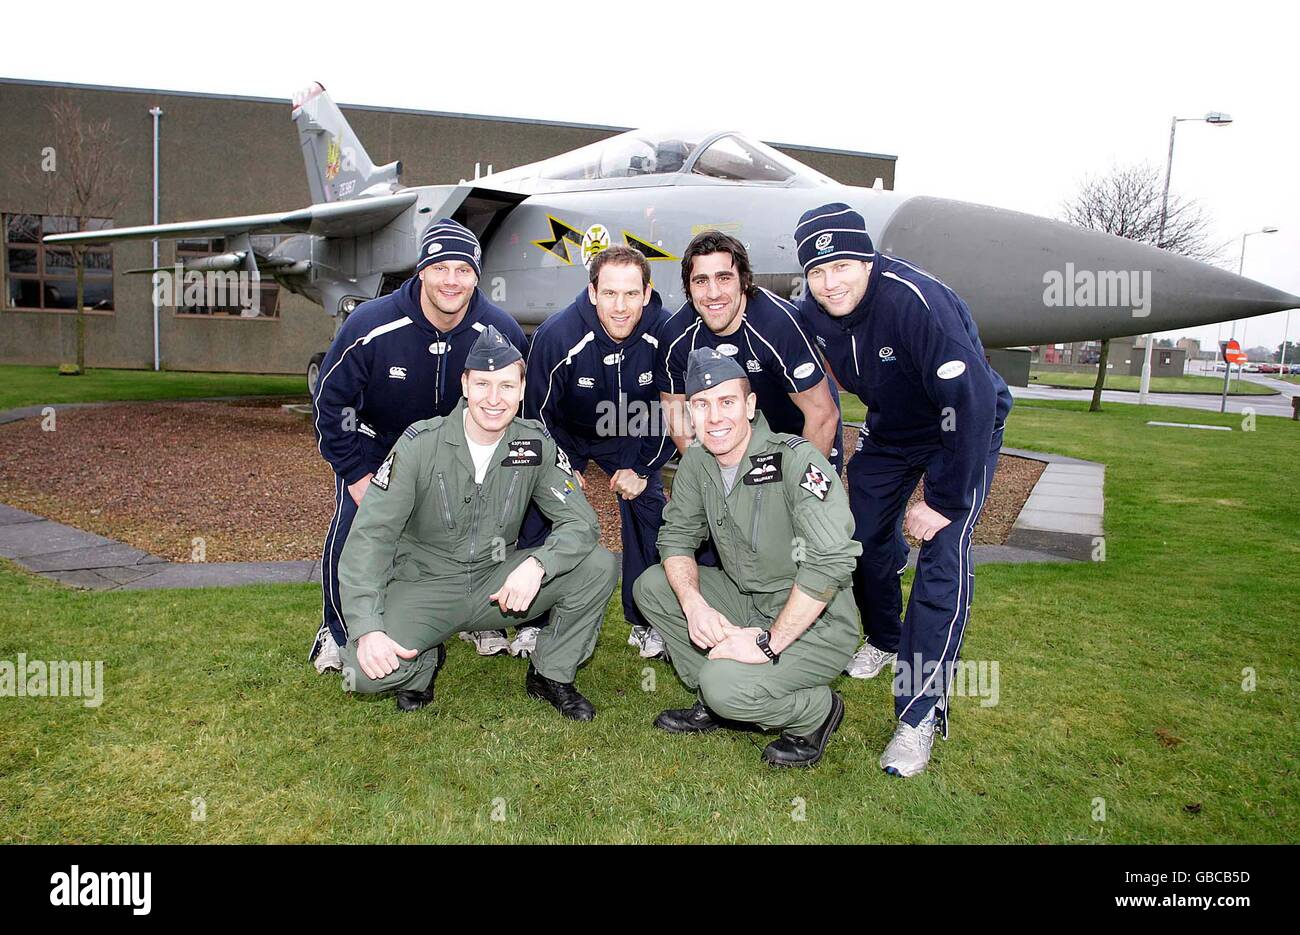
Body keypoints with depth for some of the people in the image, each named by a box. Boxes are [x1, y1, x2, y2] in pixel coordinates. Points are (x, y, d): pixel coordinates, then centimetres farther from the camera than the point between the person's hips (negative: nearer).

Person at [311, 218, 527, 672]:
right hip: (377, 444, -1)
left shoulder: (502, 333, -23)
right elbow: (331, 401, -16)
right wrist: (356, 475, -14)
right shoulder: (370, 326, -29)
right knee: (352, 532, -11)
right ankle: (337, 634, 14)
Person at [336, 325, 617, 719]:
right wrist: (367, 627, -31)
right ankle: (425, 660, 8)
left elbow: (581, 522, -10)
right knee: (367, 669, -30)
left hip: (499, 581, 3)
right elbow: (370, 535, -17)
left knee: (598, 565, -19)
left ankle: (551, 675, 2)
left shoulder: (536, 444, -6)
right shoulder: (420, 444, -14)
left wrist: (536, 564, -32)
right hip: (424, 586, -2)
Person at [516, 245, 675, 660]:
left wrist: (643, 469, -13)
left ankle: (646, 622, 8)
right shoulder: (557, 335, -32)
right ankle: (533, 620, 5)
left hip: (631, 437, 2)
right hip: (564, 435, -1)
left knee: (649, 509, -8)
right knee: (540, 509, -12)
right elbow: (537, 411, -16)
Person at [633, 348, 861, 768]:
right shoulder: (697, 461, -1)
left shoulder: (796, 460, -24)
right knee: (651, 586, -5)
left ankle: (818, 711, 3)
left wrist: (769, 642, -28)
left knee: (726, 687, -28)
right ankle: (712, 704, 7)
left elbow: (831, 562, -31)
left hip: (816, 623, -7)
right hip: (746, 601, 7)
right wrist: (694, 604, -17)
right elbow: (677, 536, 4)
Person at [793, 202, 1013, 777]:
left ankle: (921, 714, -10)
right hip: (889, 431, 6)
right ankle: (884, 640, 40)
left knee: (942, 560, -17)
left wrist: (944, 501, -31)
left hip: (963, 434, -6)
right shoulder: (812, 310, -14)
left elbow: (971, 401, -36)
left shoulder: (916, 301, -36)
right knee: (866, 535, 12)